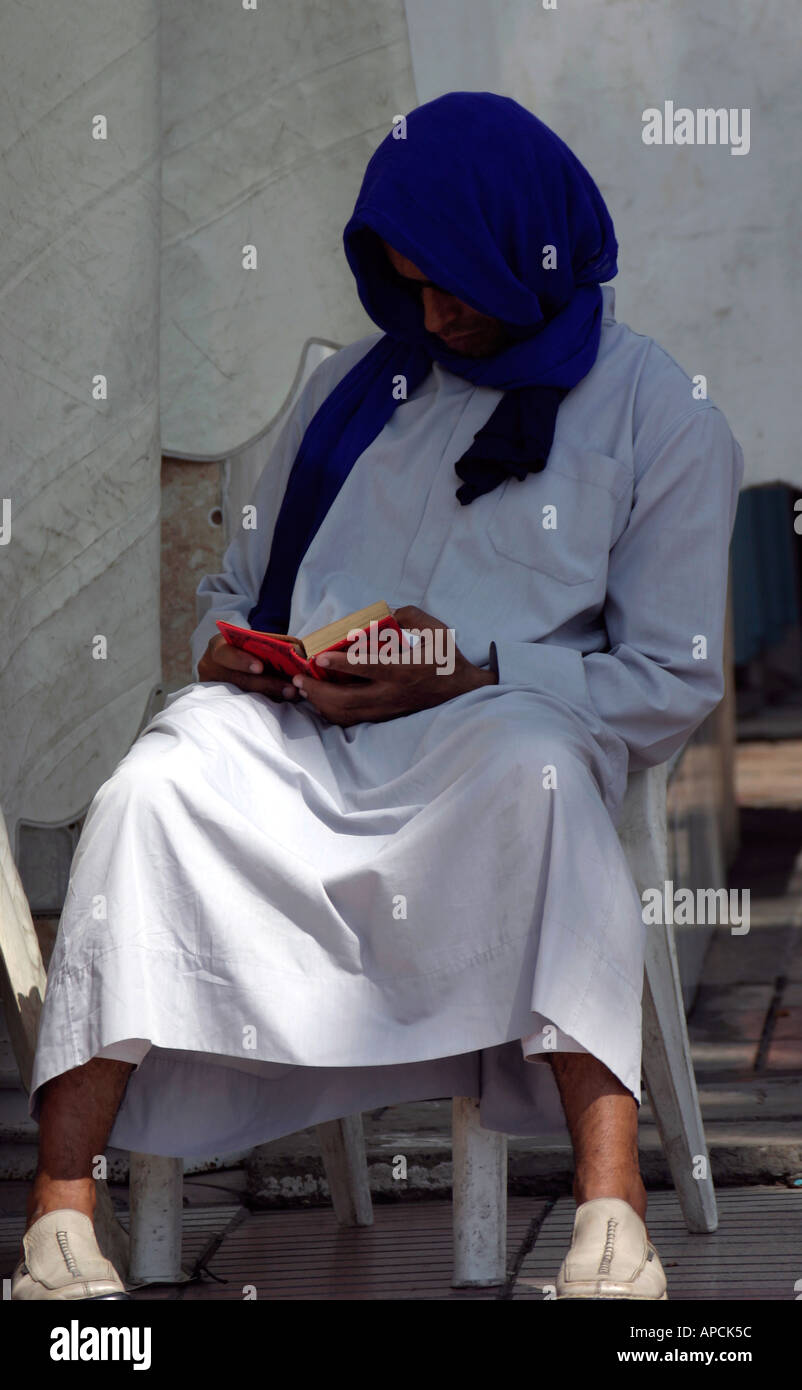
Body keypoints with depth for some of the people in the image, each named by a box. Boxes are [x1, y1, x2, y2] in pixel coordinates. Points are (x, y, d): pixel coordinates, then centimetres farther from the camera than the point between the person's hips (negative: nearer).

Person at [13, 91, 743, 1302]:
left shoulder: (662, 418, 8)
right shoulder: (354, 386, 22)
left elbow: (675, 682, 2)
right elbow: (239, 579, 28)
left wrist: (475, 679, -12)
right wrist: (227, 644, 2)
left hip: (490, 730, -3)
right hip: (292, 735, 3)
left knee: (534, 773, -41)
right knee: (154, 788, -31)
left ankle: (610, 1199, -46)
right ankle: (60, 1211, -35)